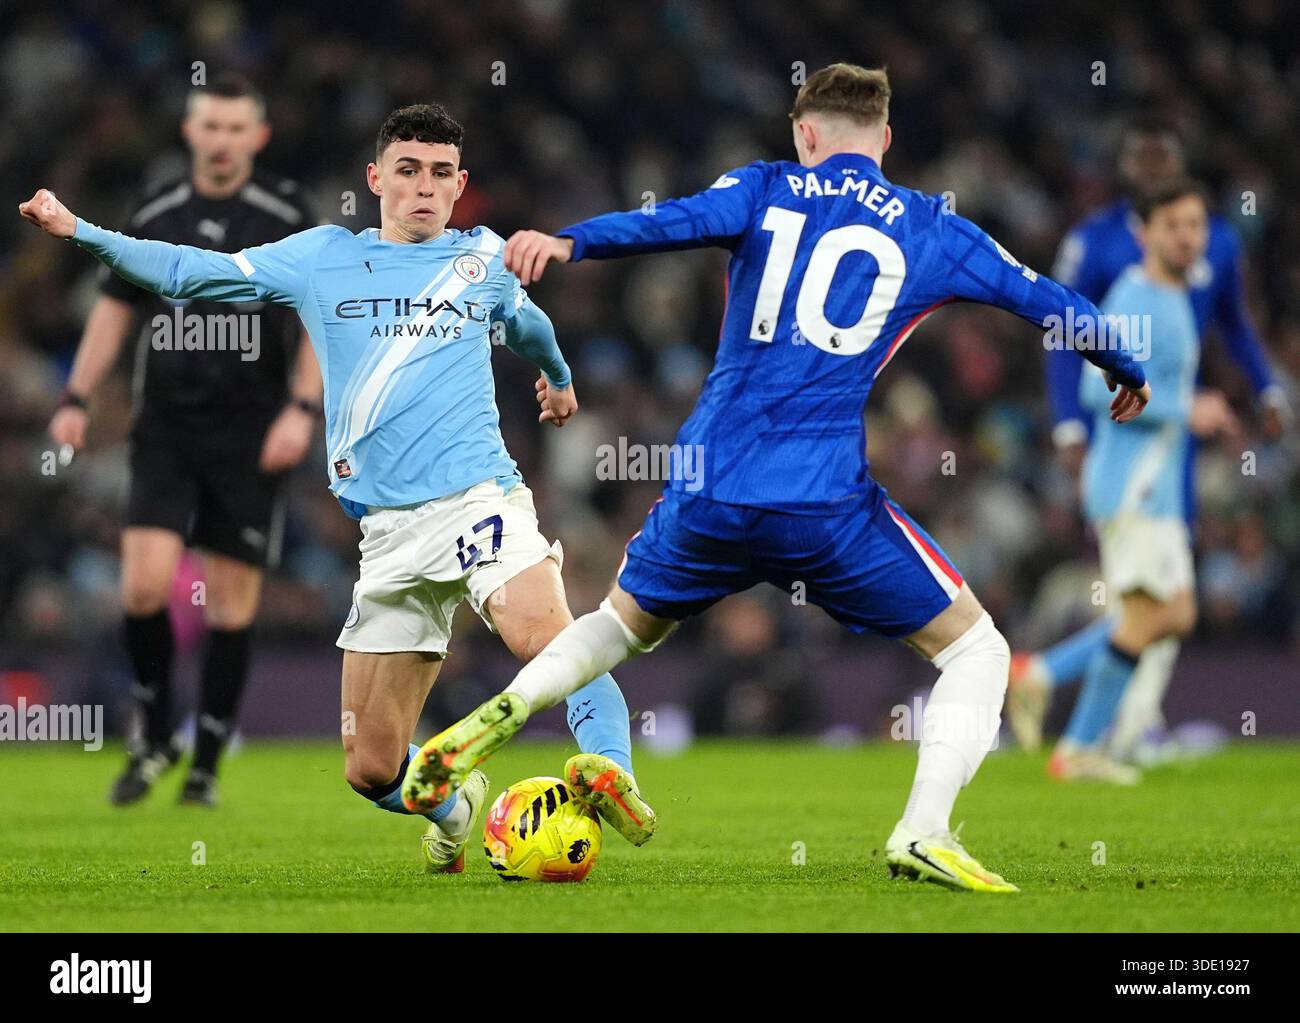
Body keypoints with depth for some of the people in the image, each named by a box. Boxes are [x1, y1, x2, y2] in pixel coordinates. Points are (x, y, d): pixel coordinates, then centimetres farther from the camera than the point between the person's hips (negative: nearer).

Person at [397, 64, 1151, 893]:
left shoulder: (764, 191, 9)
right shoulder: (933, 231, 11)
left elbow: (678, 222, -12)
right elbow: (1049, 304, 20)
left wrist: (569, 242, -28)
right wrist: (1129, 373, 38)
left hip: (708, 493, 3)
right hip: (827, 505, -2)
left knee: (623, 626, 30)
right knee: (977, 653, 10)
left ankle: (500, 716, 5)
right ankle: (924, 834, -10)